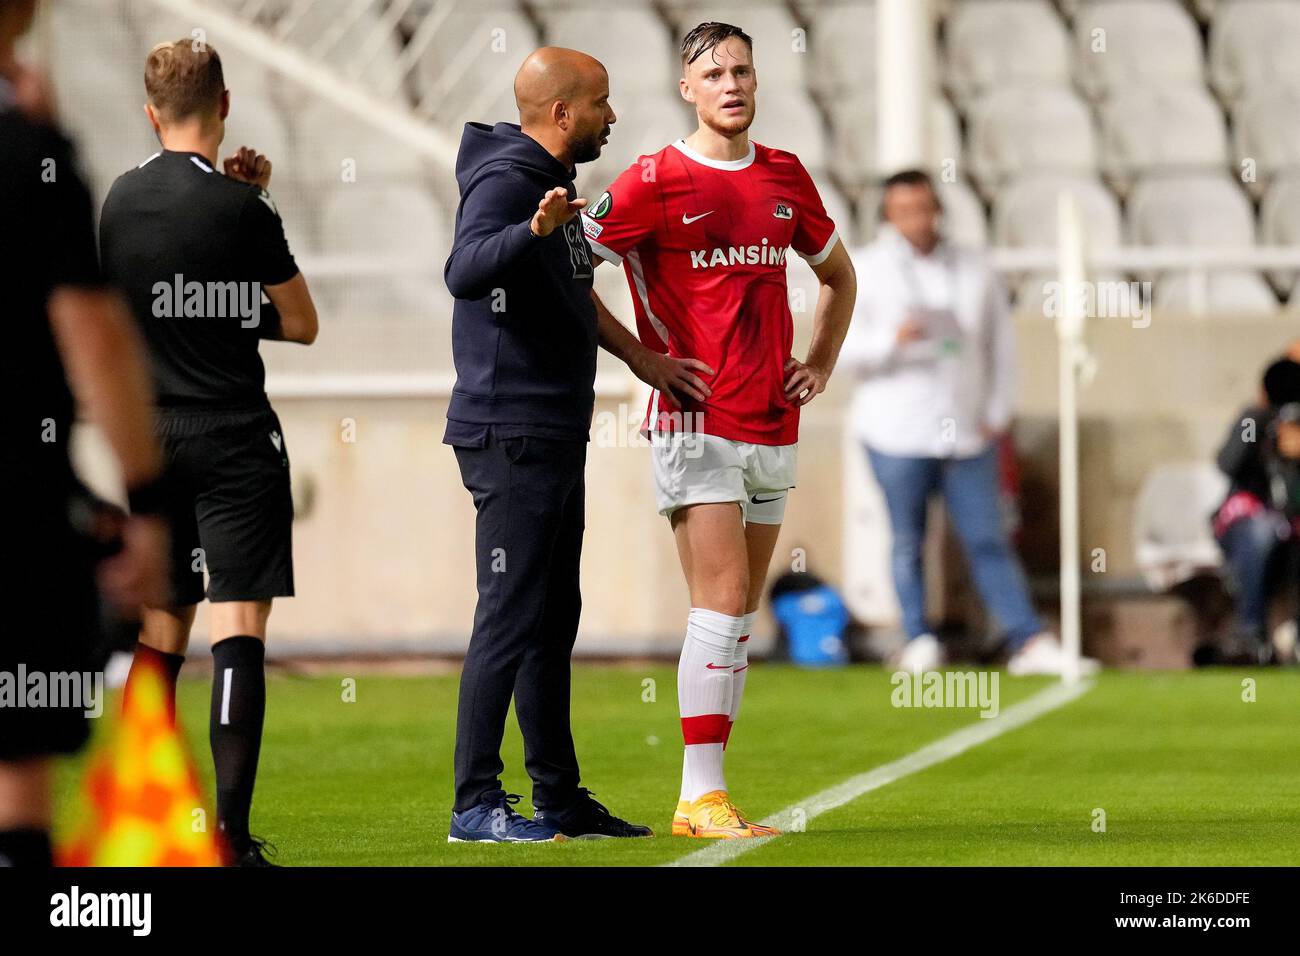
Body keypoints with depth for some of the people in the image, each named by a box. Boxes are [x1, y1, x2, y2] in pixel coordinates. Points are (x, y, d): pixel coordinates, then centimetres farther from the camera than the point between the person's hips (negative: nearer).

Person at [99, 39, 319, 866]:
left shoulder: (122, 199, 4)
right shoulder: (241, 208, -10)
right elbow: (302, 324, -2)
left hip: (152, 439, 5)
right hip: (236, 440, -5)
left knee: (162, 626, 14)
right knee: (240, 622, -7)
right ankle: (231, 833, -15)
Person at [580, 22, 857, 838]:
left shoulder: (786, 177, 11)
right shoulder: (653, 181, -6)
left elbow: (838, 273, 27)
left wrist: (821, 363, 14)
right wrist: (640, 355, -8)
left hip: (774, 426, 6)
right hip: (697, 422, -6)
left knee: (742, 614, 7)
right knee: (722, 601, -14)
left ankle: (708, 792, 12)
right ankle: (702, 797, -13)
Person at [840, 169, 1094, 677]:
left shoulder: (973, 269, 11)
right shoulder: (866, 271, 2)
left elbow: (1001, 343, 16)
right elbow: (841, 345, -7)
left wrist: (997, 413, 8)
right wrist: (892, 339, -25)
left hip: (967, 430, 2)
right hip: (897, 434, -2)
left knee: (988, 540, -2)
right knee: (907, 541, 1)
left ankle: (1030, 643, -5)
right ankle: (919, 643, 9)